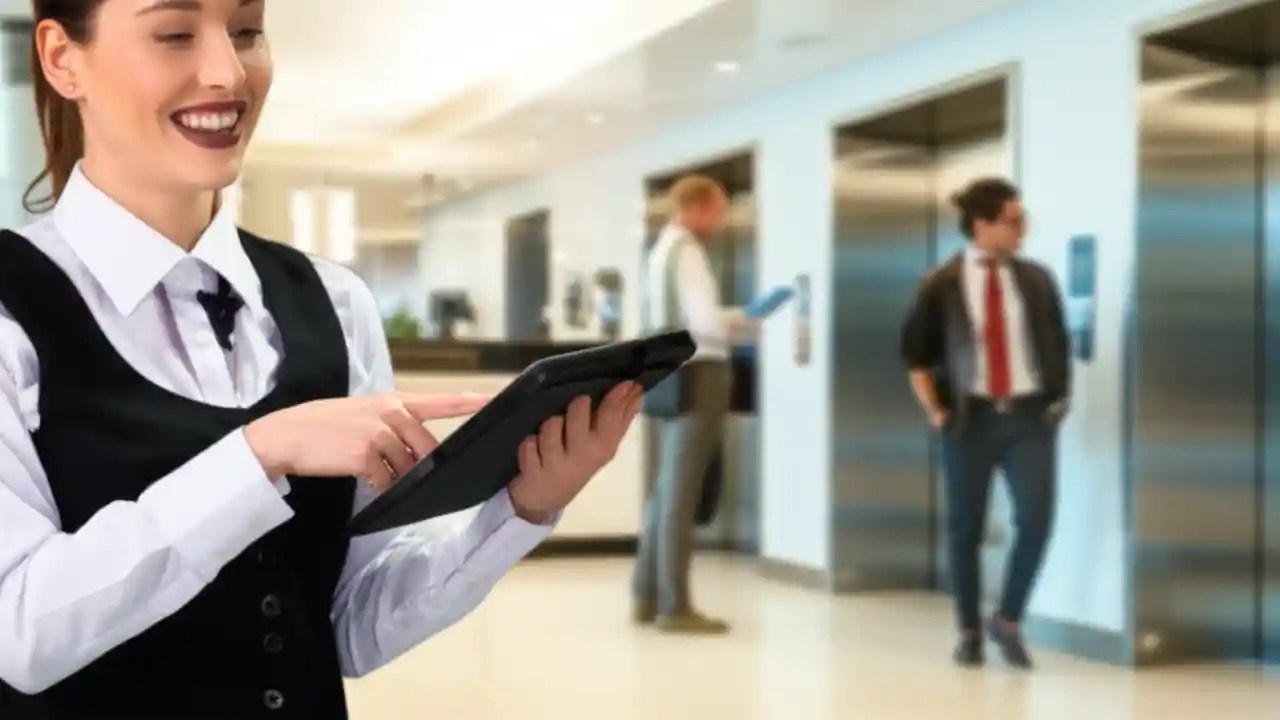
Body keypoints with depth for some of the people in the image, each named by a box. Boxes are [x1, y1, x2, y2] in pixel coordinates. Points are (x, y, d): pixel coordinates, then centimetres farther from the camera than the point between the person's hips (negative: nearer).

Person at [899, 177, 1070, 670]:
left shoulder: (1037, 280, 5)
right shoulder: (941, 285, -2)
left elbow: (1058, 344, 14)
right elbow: (916, 354, 6)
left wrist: (1058, 399, 5)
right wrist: (936, 412, 0)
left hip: (1030, 416, 1)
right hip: (972, 418, -1)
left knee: (1037, 518, -11)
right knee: (965, 527, 5)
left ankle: (1008, 620, 10)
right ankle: (969, 632, 20)